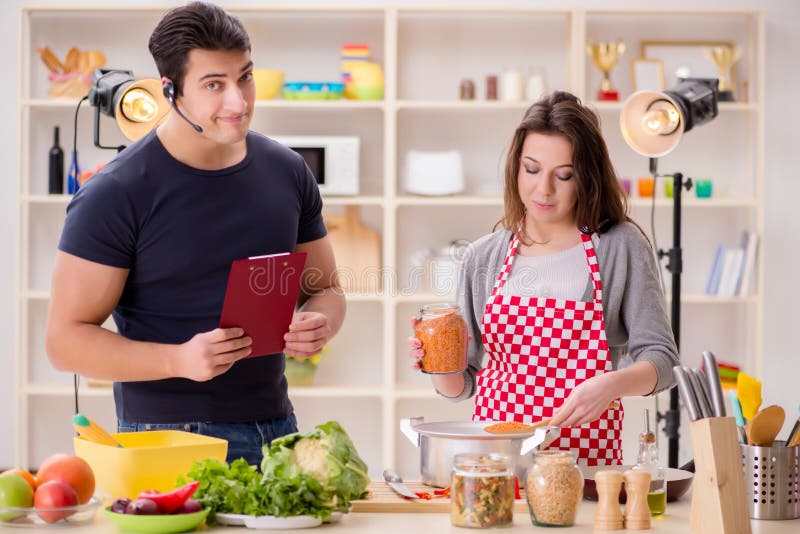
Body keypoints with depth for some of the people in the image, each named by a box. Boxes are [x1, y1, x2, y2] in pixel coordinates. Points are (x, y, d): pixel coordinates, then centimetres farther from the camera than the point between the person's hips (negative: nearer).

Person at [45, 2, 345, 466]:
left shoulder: (287, 172, 5)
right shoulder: (115, 195, -11)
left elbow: (326, 288, 16)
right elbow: (67, 340, -12)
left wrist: (318, 323, -9)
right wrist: (178, 360, -27)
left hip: (276, 428, 5)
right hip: (167, 439, -5)